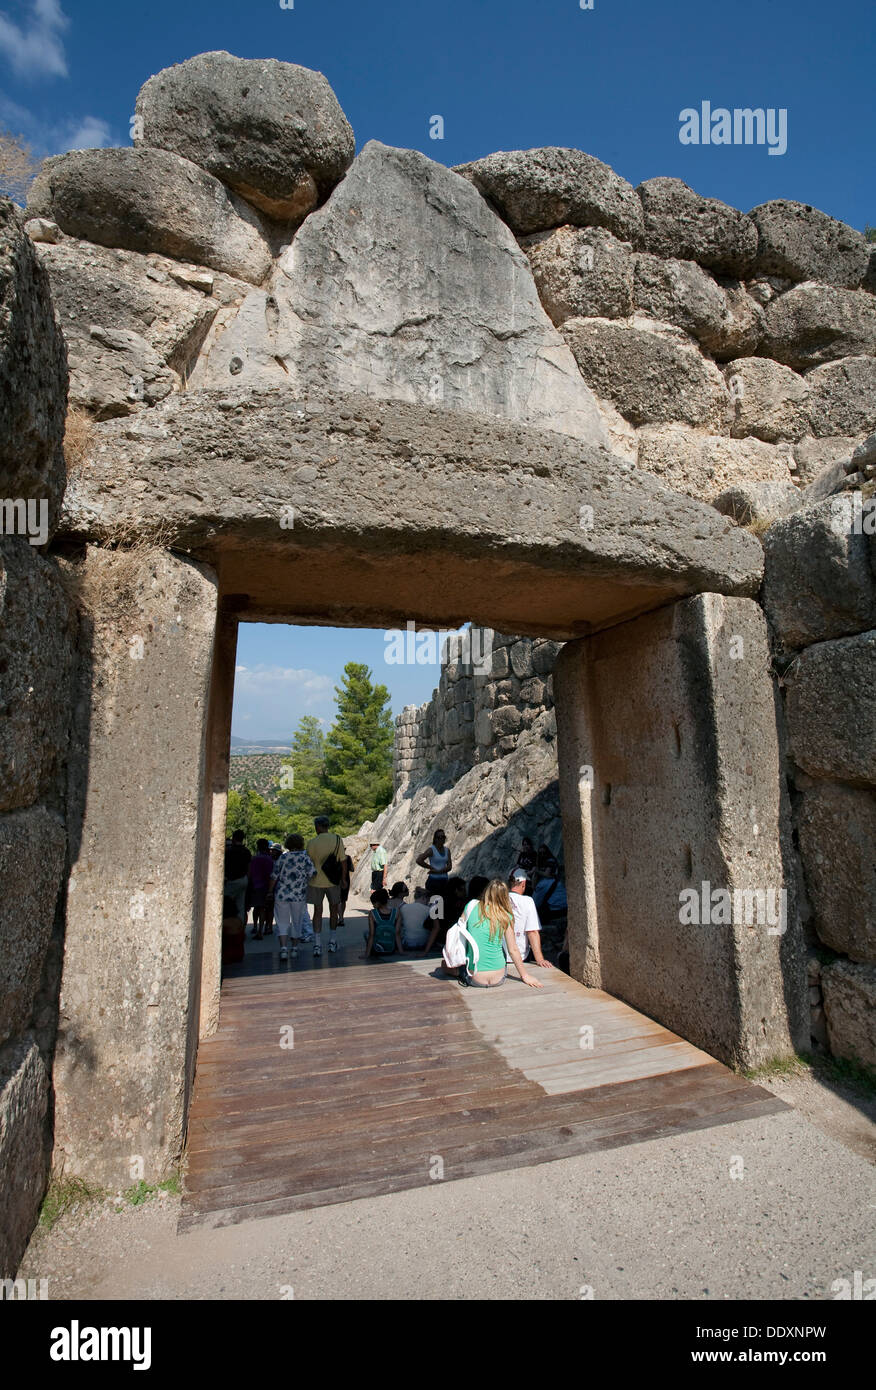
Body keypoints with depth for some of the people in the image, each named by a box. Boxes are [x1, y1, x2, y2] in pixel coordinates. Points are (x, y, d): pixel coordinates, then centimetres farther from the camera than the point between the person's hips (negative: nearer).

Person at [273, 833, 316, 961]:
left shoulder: (283, 858, 2)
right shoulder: (305, 857, -4)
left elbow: (274, 877, 5)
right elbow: (312, 874, -12)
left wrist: (271, 891, 17)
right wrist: (305, 883, 7)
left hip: (281, 894, 1)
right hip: (299, 895, -1)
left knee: (282, 922, 7)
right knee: (297, 921, 14)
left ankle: (283, 949, -6)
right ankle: (294, 949, 21)